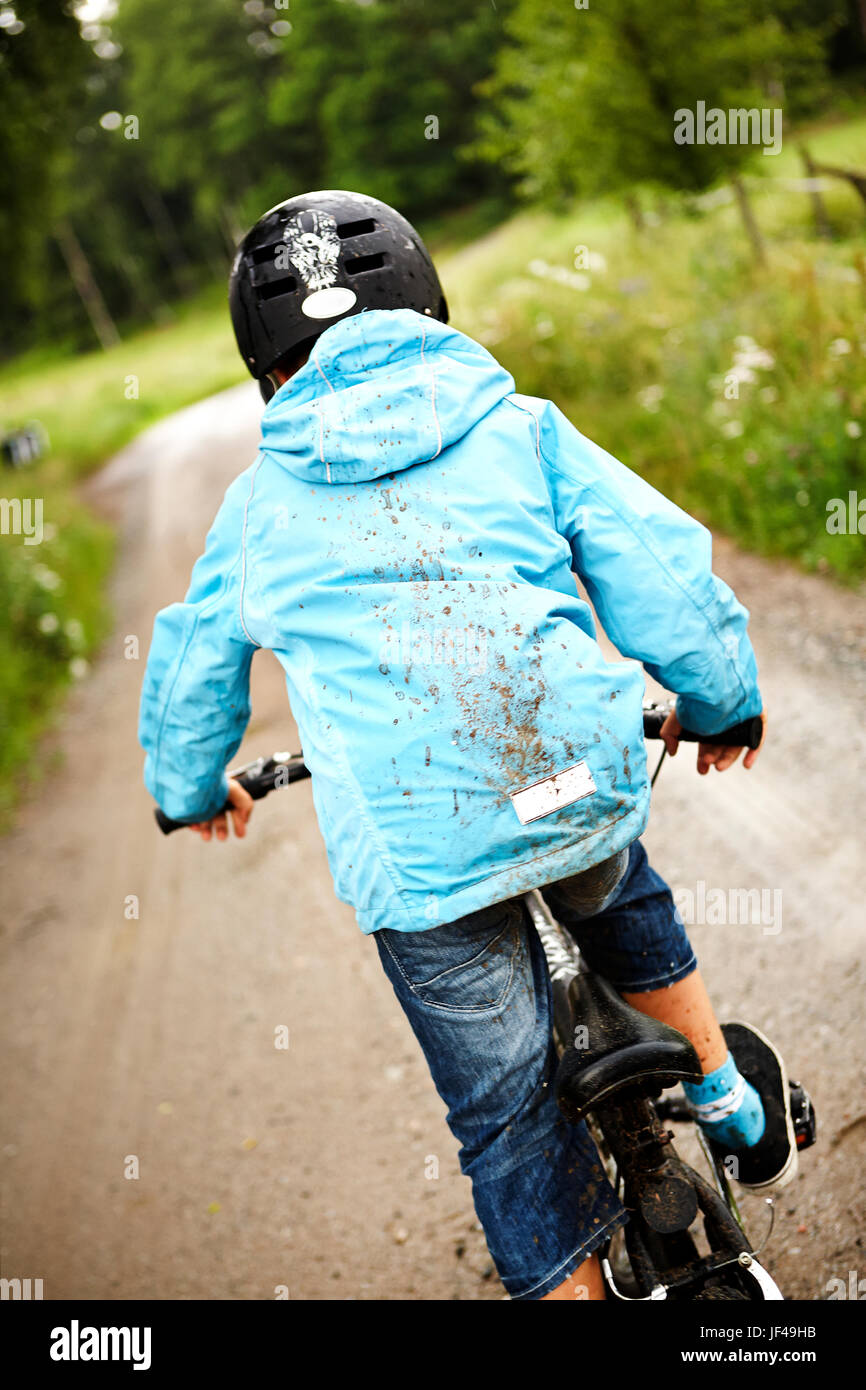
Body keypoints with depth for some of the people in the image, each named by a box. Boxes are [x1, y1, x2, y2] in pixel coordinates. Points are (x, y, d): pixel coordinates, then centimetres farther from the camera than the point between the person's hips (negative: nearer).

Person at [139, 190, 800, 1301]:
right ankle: (732, 1100, 42)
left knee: (509, 1121, 15)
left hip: (413, 862, -1)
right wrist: (721, 705, 23)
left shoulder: (257, 504, 15)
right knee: (620, 894, 37)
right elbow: (665, 579, 4)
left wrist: (193, 792, 47)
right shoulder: (522, 427, 11)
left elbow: (188, 679, 26)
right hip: (586, 783, 1)